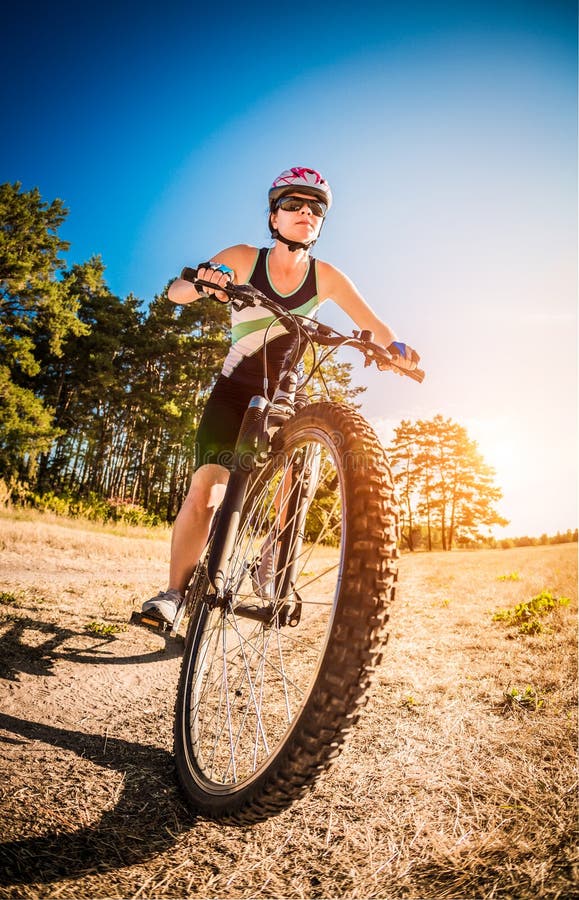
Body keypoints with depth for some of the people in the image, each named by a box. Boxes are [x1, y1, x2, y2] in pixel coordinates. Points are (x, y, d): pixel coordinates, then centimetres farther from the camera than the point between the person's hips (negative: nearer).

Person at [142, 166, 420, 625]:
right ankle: (174, 591, -1)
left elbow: (373, 324, -3)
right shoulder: (244, 258, -6)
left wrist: (394, 346, -26)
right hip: (235, 392, -2)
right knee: (206, 489, -15)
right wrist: (202, 280, -35)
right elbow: (175, 292, -12)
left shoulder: (327, 277, -3)